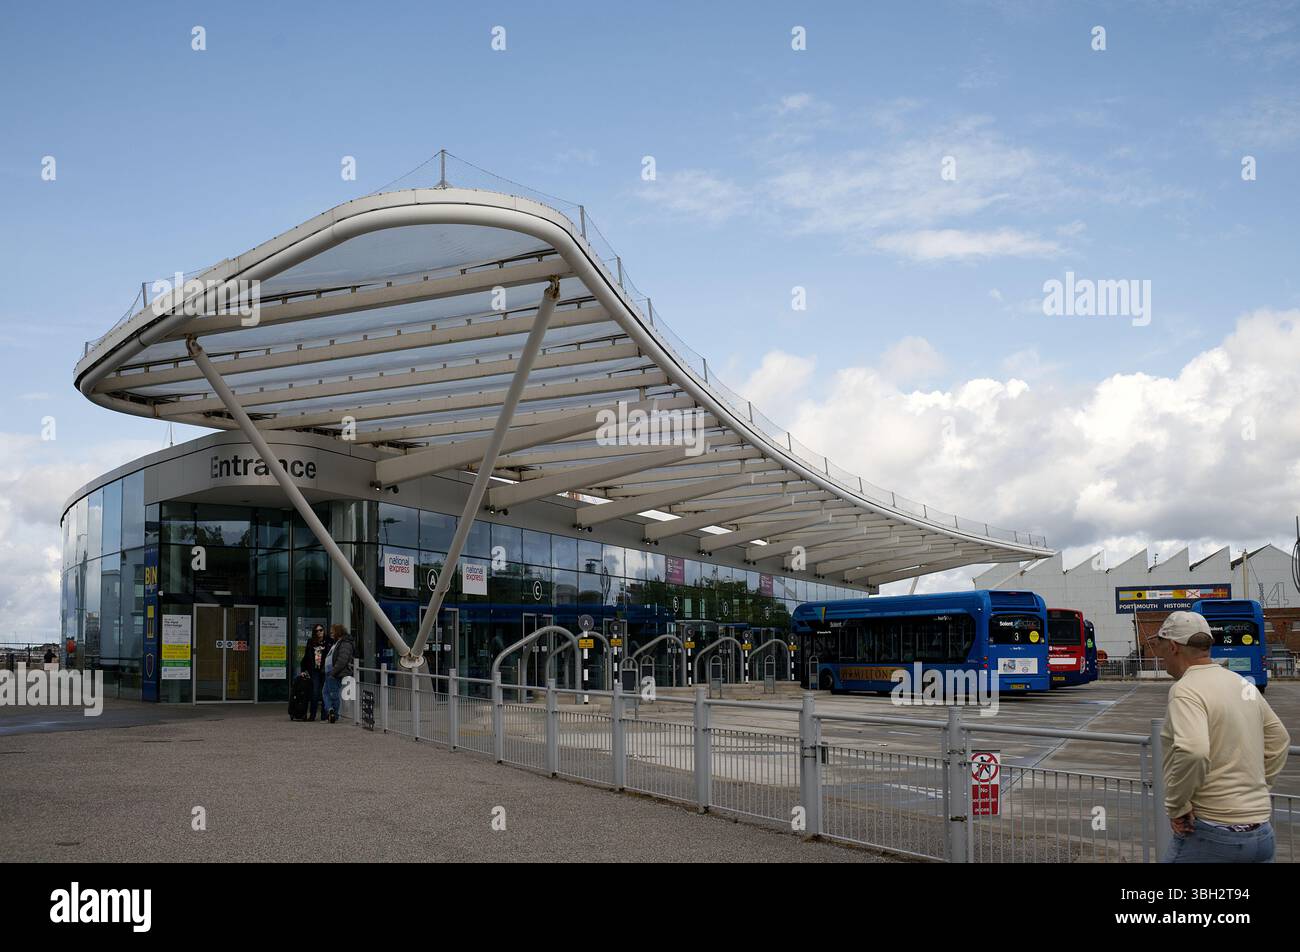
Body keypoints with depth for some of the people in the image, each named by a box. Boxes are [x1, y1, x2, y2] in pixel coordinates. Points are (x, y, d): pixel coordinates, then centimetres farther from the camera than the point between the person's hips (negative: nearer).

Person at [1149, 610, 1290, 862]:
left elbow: (1192, 752, -30)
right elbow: (1279, 741, 23)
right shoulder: (1244, 684, 11)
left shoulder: (1186, 690, -15)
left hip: (1211, 836, -8)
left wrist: (1177, 806, -19)